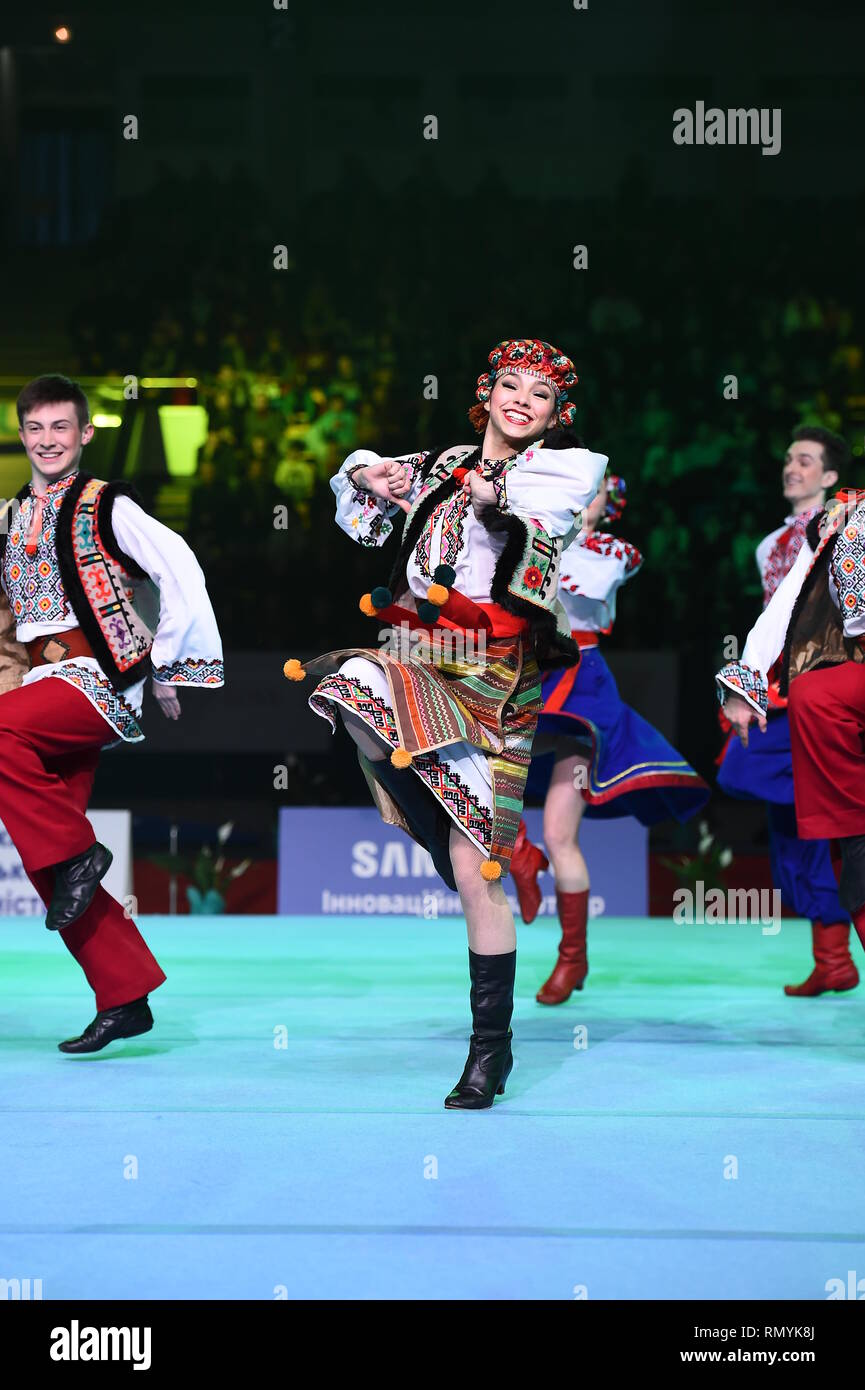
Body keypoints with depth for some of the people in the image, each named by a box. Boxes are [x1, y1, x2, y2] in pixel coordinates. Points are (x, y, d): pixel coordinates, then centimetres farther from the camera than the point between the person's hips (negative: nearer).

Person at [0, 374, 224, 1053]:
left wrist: (172, 668, -7)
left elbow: (182, 573, -8)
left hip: (103, 679, -7)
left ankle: (76, 852, -15)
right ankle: (126, 998, 7)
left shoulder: (107, 507, -2)